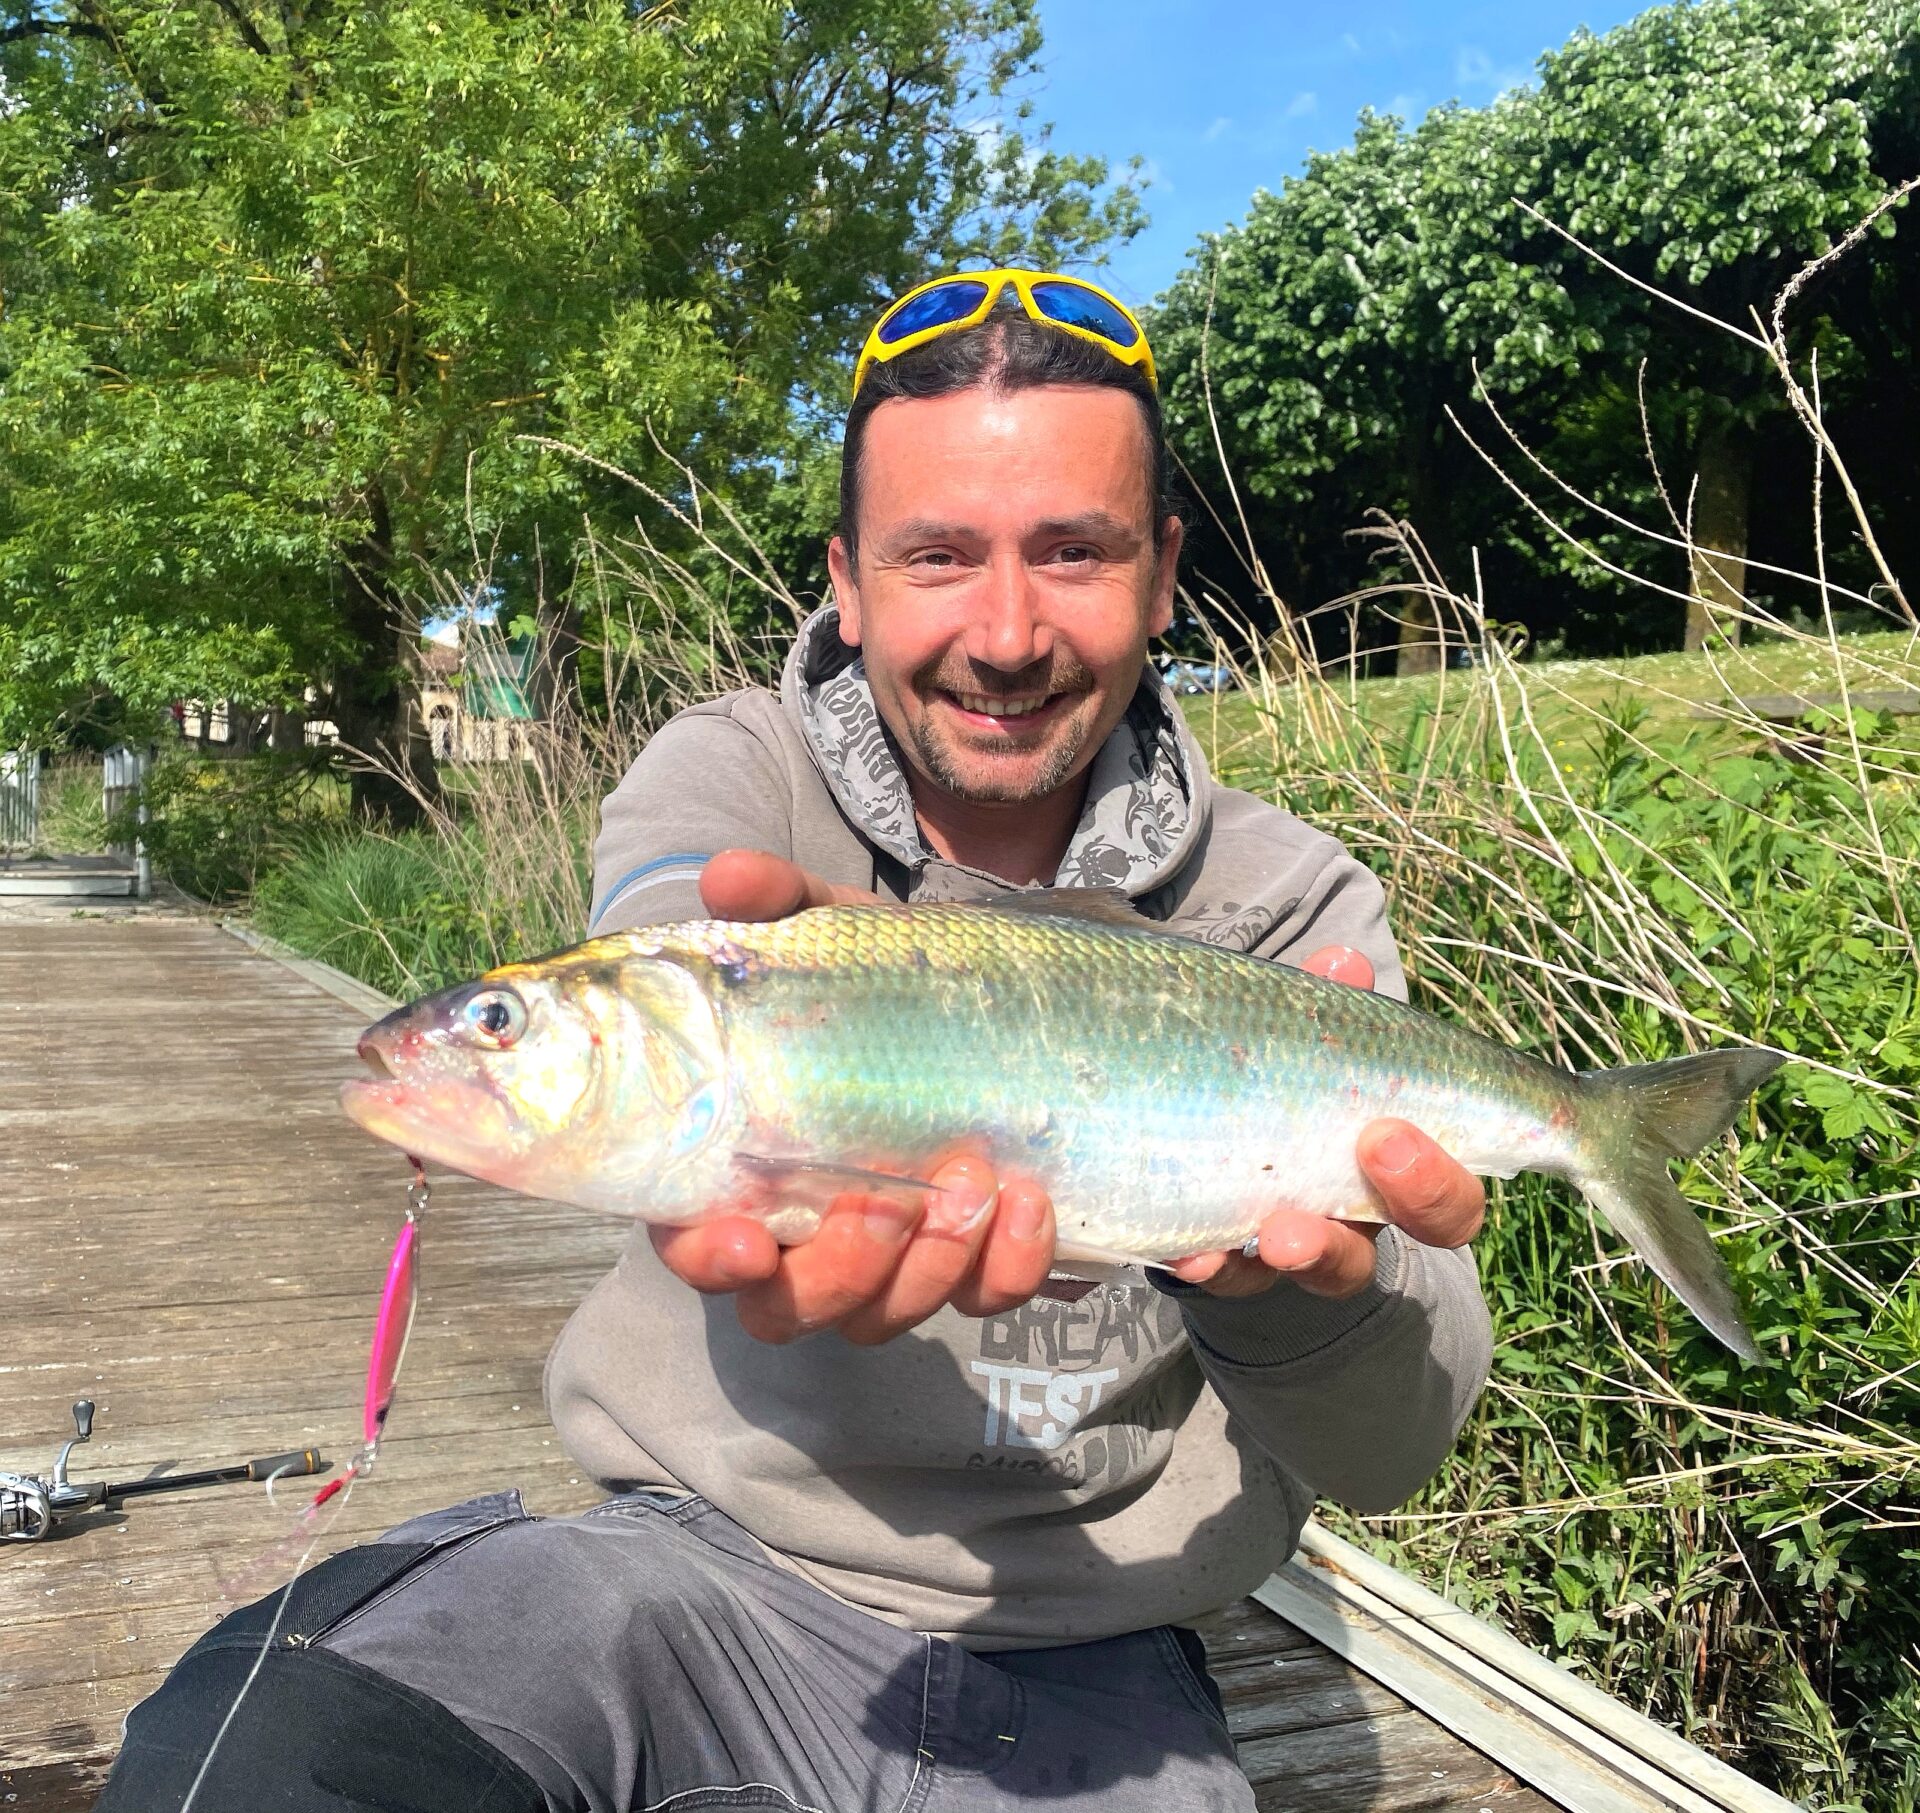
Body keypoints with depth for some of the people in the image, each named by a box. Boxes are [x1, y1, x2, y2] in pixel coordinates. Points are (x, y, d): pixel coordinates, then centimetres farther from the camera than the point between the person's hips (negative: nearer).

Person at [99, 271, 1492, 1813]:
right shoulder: (726, 772, -2)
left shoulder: (1292, 905, -4)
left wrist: (1295, 1278, -35)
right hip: (698, 1556, -1)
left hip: (1082, 1670, 2)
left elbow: (1392, 1448, -12)